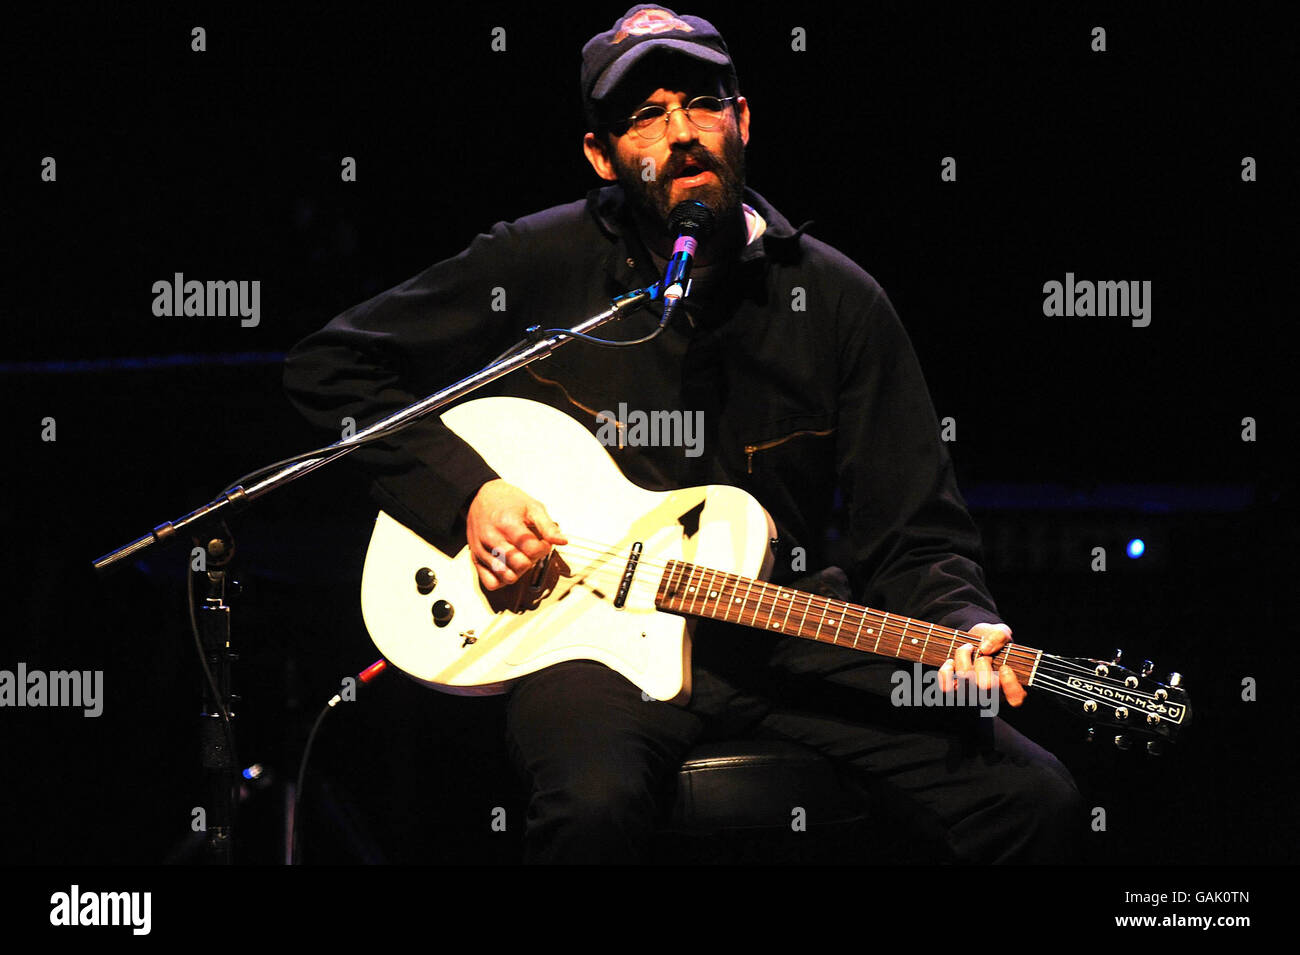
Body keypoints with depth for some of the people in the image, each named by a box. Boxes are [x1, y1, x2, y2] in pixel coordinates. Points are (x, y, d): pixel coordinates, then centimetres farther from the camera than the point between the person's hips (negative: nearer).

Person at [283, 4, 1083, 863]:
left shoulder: (839, 300, 5)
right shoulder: (540, 266, 1)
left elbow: (914, 536, 6)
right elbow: (329, 365, 8)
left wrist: (964, 631, -16)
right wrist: (463, 492, -5)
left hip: (786, 634, 3)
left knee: (1035, 802, -16)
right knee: (597, 806, -39)